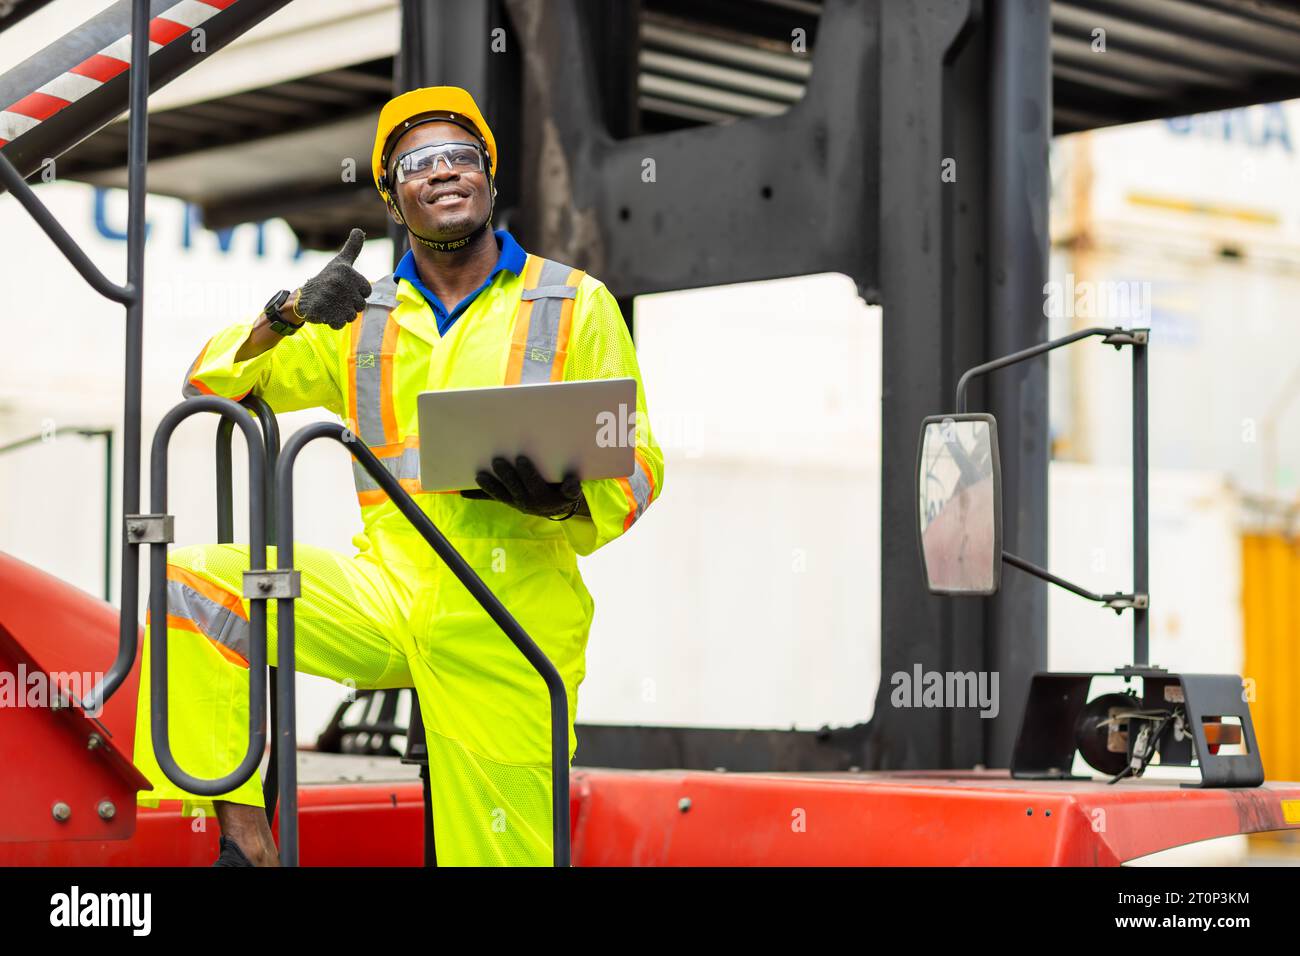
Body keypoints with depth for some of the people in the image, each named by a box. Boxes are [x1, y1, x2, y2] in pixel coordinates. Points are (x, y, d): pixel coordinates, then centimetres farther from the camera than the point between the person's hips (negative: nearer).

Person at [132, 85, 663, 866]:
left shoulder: (576, 305, 7)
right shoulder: (365, 321, 16)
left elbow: (638, 467, 4)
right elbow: (212, 385, 16)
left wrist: (564, 491, -19)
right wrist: (289, 315, -3)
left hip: (508, 629, -3)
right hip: (388, 591, 3)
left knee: (501, 852, -8)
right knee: (185, 582, -16)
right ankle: (242, 829, -13)